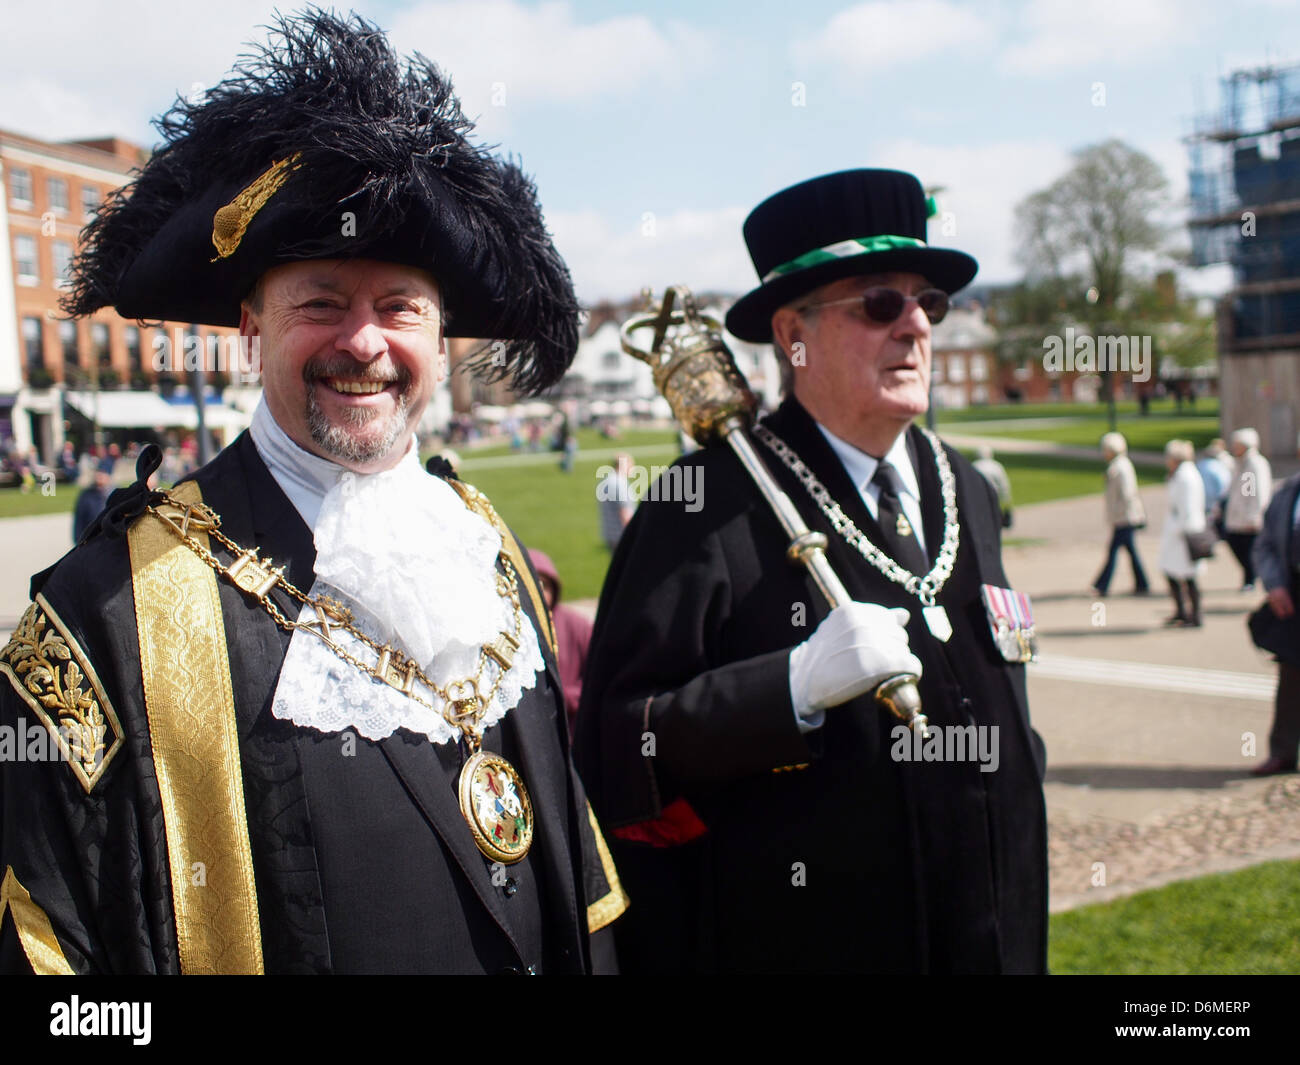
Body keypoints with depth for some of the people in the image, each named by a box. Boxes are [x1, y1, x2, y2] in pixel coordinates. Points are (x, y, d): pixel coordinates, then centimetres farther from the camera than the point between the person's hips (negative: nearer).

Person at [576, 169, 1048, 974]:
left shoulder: (969, 494, 7)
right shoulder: (712, 504, -14)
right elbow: (619, 748, -18)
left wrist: (1023, 932, 16)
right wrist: (796, 685, -30)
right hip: (793, 942, -6)